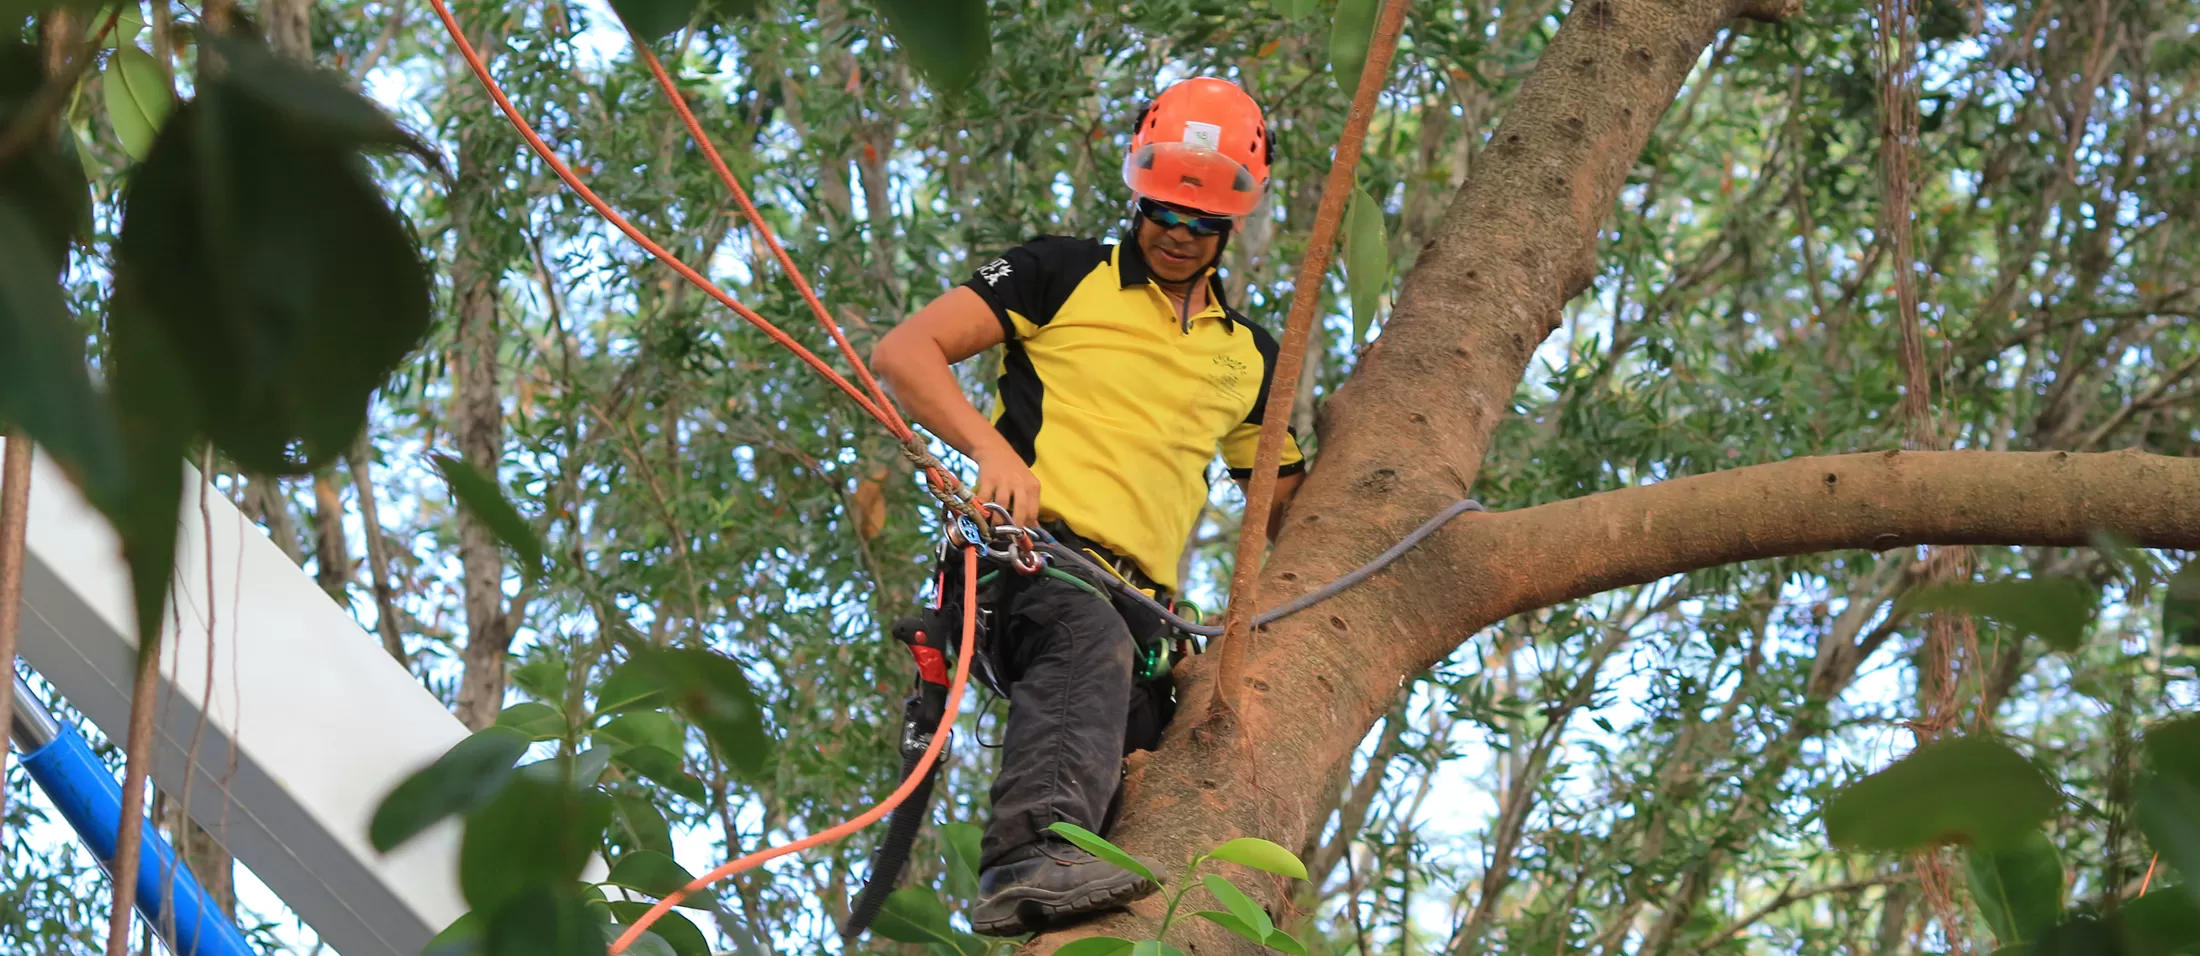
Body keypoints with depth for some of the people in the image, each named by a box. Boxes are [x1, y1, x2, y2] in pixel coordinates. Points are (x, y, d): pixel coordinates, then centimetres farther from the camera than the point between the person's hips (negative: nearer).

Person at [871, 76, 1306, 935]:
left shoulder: (1248, 356, 27)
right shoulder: (1063, 276, 12)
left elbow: (1288, 511, 37)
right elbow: (902, 353, 2)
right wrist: (993, 450, -14)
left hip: (1137, 598, 7)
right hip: (1030, 549, -7)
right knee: (1091, 642, -40)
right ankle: (1030, 859, -60)